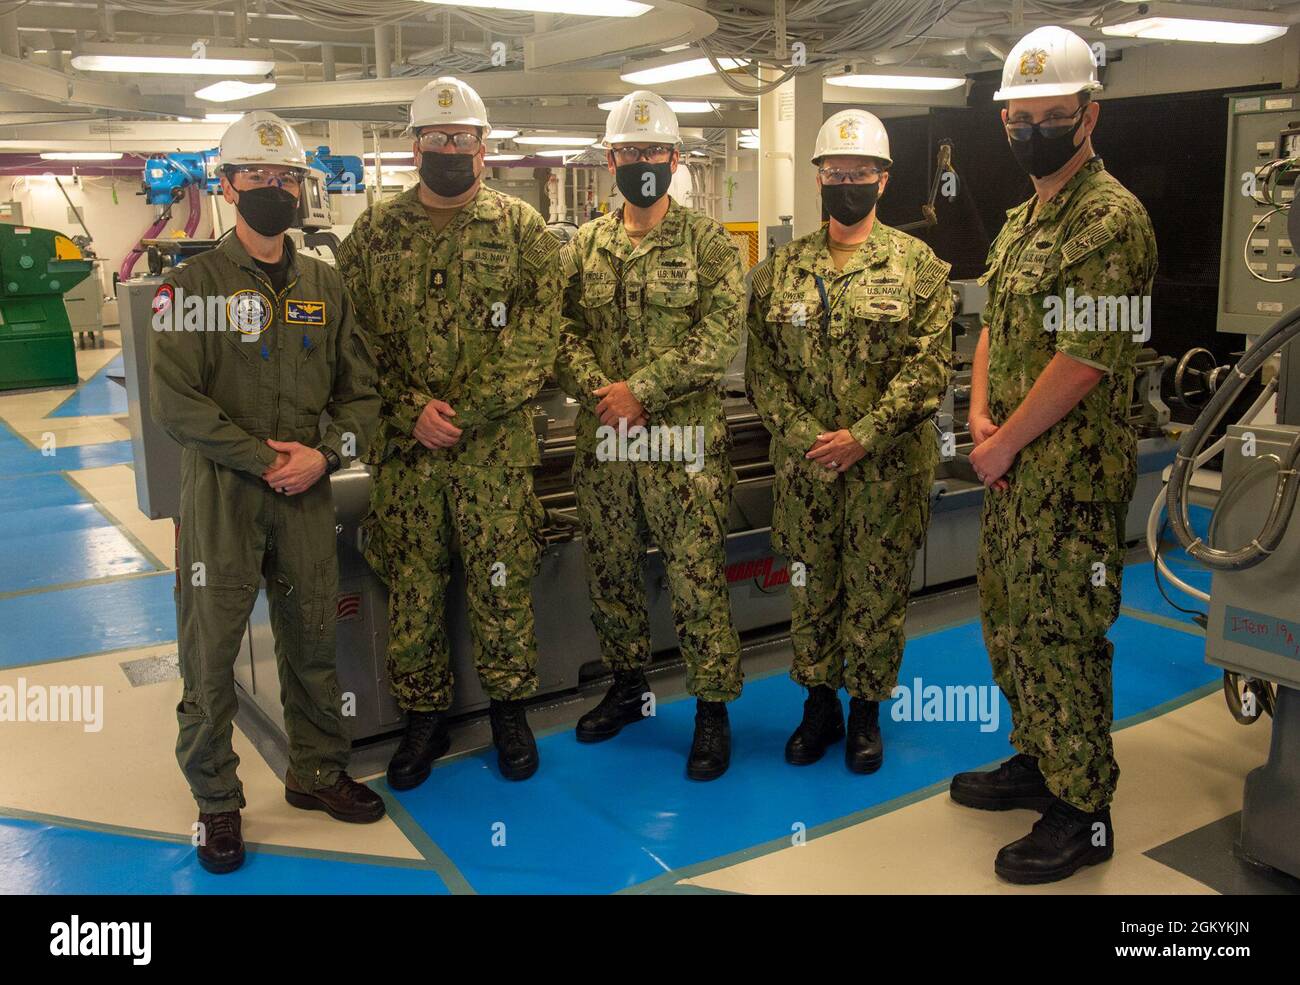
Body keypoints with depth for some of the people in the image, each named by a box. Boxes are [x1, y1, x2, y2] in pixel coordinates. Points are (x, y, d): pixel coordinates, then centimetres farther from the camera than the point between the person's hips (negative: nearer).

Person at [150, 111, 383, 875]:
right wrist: (264, 458, -15)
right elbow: (175, 398, -11)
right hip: (221, 489, -3)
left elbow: (360, 389, 8)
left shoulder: (325, 285, 9)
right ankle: (217, 799, 18)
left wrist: (326, 454, -8)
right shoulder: (195, 283, -3)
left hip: (307, 490, 3)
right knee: (212, 648, 2)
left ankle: (318, 772, 29)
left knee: (313, 638, 11)